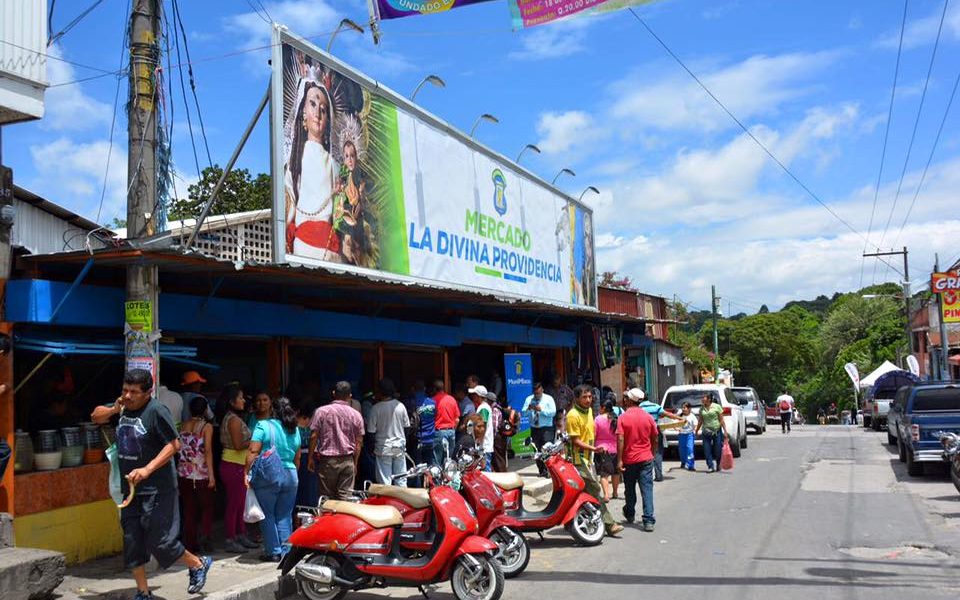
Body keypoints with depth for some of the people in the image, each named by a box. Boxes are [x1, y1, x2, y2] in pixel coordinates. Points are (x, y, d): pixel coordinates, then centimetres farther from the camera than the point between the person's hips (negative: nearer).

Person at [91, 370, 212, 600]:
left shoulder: (156, 410, -15)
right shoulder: (124, 408, 8)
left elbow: (174, 444, -18)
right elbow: (96, 416, 21)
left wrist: (147, 469, -26)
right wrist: (114, 409, -1)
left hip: (157, 490, -8)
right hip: (131, 488, 8)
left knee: (160, 542, -4)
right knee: (132, 542, 10)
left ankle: (198, 565, 21)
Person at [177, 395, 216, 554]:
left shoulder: (183, 426, 7)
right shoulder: (207, 427, -5)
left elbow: (178, 449, 5)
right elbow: (208, 451, -12)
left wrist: (180, 469, 14)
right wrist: (211, 475, -12)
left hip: (184, 474, 4)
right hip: (202, 474, -4)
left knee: (189, 510, 11)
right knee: (207, 507, 9)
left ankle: (190, 543, 13)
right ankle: (204, 537, -6)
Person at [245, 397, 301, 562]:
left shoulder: (263, 426, -6)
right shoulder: (295, 430, 9)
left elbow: (253, 452, -13)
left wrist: (246, 472, -9)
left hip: (267, 476, -4)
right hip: (290, 476, 4)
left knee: (267, 516, 7)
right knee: (285, 516, 12)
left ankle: (273, 552, 8)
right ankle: (287, 551, 12)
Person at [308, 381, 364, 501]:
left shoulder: (321, 411, -2)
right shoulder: (356, 415, 3)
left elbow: (313, 436, -4)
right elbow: (359, 442, 5)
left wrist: (310, 458, 6)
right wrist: (355, 462, 14)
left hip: (327, 460, -1)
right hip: (348, 460, 1)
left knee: (326, 497, 6)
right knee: (345, 497, 3)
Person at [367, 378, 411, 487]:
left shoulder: (376, 408, -13)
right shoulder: (400, 406, -5)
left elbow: (371, 430, -9)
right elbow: (406, 425, 4)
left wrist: (372, 448, 5)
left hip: (383, 448, -3)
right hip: (400, 446, 3)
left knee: (385, 481, 3)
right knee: (401, 480, 11)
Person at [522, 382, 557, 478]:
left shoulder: (548, 399, 1)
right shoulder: (529, 399, 9)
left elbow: (553, 412, -10)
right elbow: (523, 413, 2)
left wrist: (541, 410, -19)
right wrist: (528, 409, -19)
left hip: (546, 429, -3)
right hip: (534, 429, 3)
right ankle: (542, 471, 13)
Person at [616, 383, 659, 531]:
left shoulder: (623, 418, -9)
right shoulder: (648, 417, 0)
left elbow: (620, 440, -15)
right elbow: (655, 439, 6)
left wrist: (620, 460, -11)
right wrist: (653, 455, 20)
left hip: (629, 459, -1)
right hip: (646, 458, 1)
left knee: (630, 489, 16)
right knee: (647, 489, -2)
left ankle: (630, 514, 34)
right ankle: (648, 520, -9)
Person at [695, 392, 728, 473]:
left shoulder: (717, 407, -3)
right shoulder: (702, 408, 8)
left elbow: (721, 420, -3)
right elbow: (700, 421, 14)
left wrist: (725, 431, -6)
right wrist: (697, 430, 13)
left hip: (717, 431, -3)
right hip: (706, 432, 3)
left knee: (717, 450, 2)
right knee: (707, 450, -3)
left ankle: (718, 466, 22)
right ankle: (711, 466, 2)